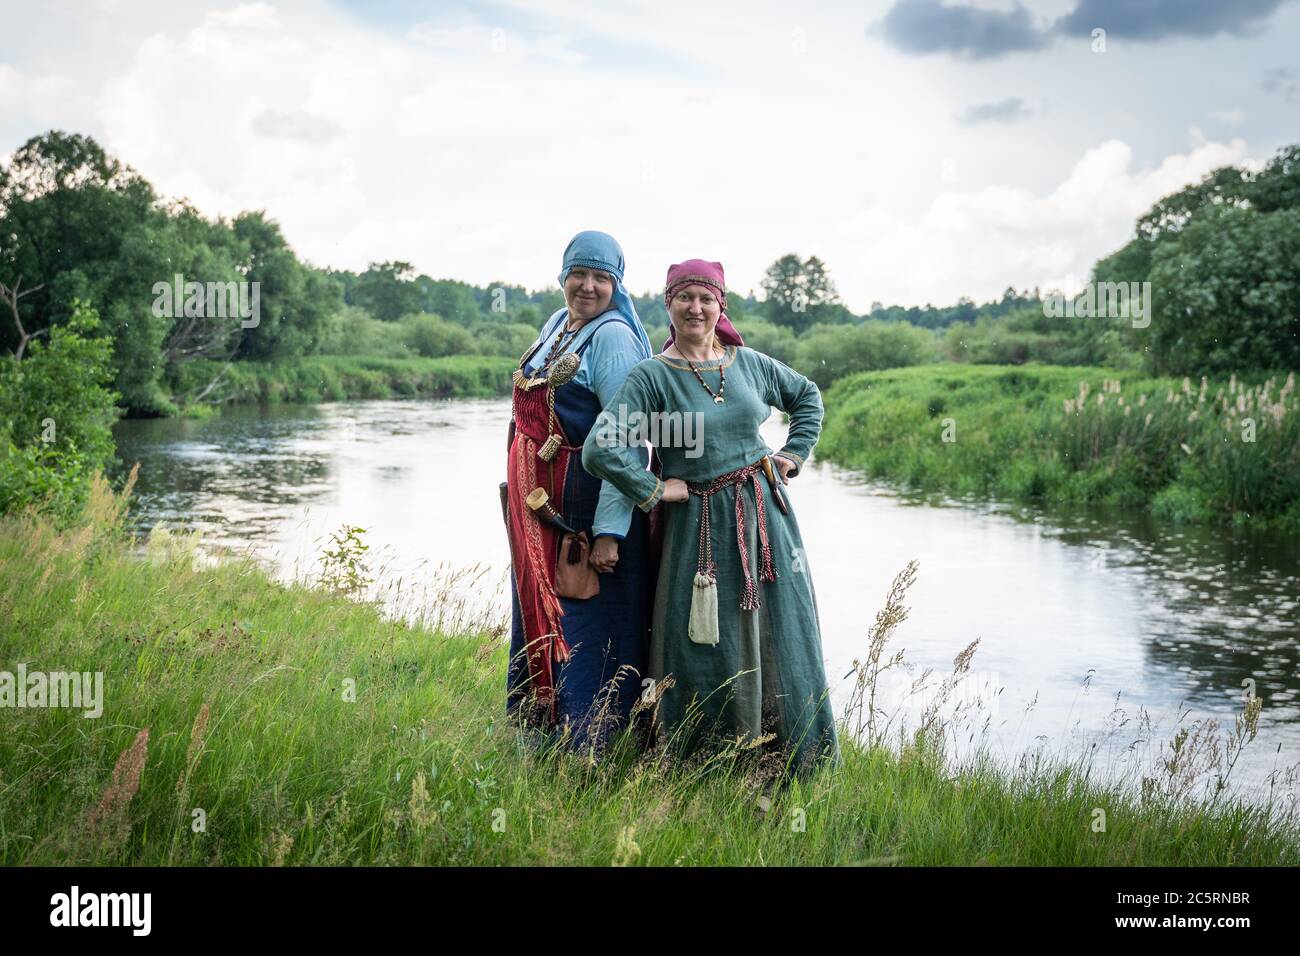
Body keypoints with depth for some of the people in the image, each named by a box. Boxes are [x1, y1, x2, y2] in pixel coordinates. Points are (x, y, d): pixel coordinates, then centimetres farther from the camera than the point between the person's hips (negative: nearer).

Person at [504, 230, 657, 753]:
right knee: (535, 612, 15)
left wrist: (609, 531, -24)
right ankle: (534, 730, 29)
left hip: (588, 499, -8)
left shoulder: (613, 336, -14)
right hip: (537, 495, 9)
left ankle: (587, 750, 8)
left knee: (585, 627, -2)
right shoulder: (556, 324, 12)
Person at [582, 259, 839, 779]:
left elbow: (808, 396, 25)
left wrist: (794, 453, 12)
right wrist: (655, 489, -14)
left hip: (766, 517, 4)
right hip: (701, 525, -4)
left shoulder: (749, 363, 6)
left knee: (781, 638, 8)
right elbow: (601, 448, -19)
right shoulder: (652, 376, -8)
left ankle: (791, 766, 23)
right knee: (709, 650, 1)